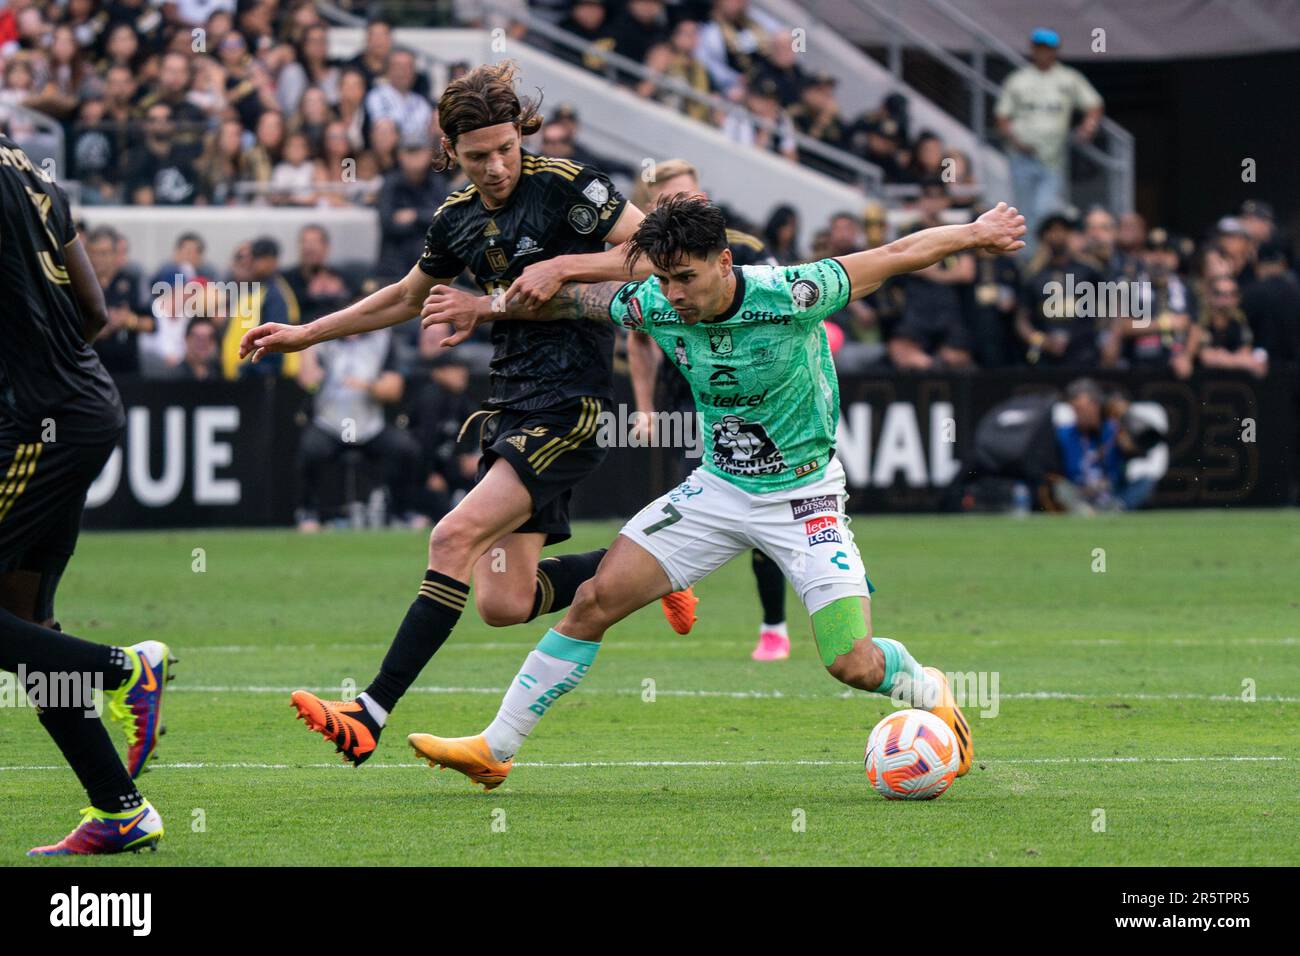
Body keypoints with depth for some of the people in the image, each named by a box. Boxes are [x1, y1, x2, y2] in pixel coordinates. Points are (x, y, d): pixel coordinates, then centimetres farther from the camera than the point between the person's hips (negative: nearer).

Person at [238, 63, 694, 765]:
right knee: (504, 604, -1)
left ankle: (370, 716, -20)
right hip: (509, 405, 7)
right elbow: (407, 297, 27)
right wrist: (306, 334, 27)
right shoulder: (457, 217, 10)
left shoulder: (564, 186, -9)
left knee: (456, 538, -20)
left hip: (570, 402, -7)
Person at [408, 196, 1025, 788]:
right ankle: (494, 750, 2)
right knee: (597, 600, -6)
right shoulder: (652, 307, -13)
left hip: (803, 494, -4)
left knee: (854, 667, -14)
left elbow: (897, 256, -15)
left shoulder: (789, 296, -26)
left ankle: (931, 693, 23)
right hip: (718, 487, 4)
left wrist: (973, 234, -9)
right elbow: (568, 300, 6)